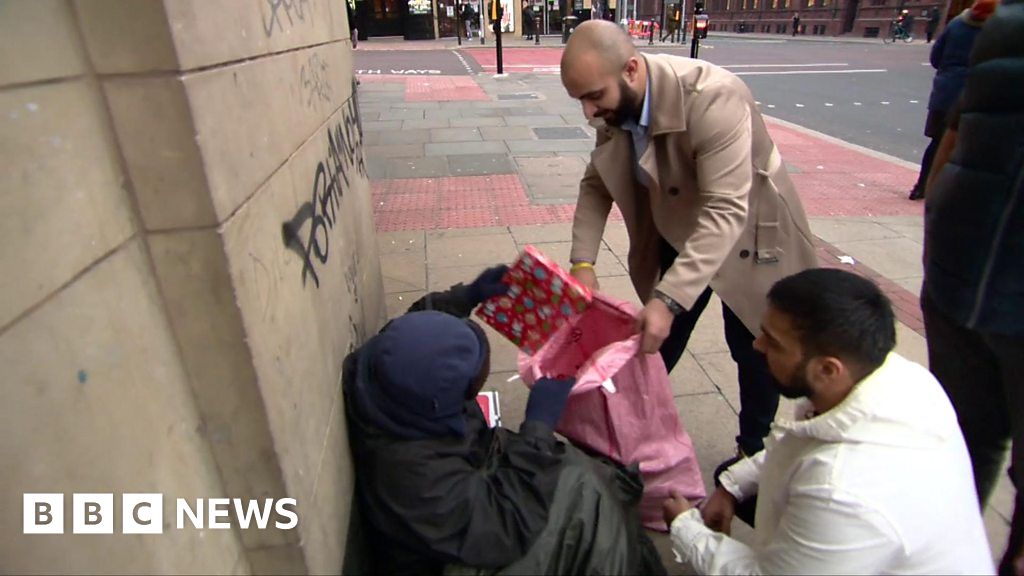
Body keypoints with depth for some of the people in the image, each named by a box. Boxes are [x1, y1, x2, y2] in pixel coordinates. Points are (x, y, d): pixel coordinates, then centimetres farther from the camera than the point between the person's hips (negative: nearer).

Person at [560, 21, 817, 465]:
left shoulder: (712, 96, -34)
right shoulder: (615, 105, -15)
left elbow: (726, 211, -38)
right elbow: (596, 185, -6)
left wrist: (670, 299, -45)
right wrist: (583, 263, -19)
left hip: (745, 234, -4)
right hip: (676, 233, 5)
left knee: (753, 347, 11)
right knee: (656, 343, 15)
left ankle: (754, 449, 36)